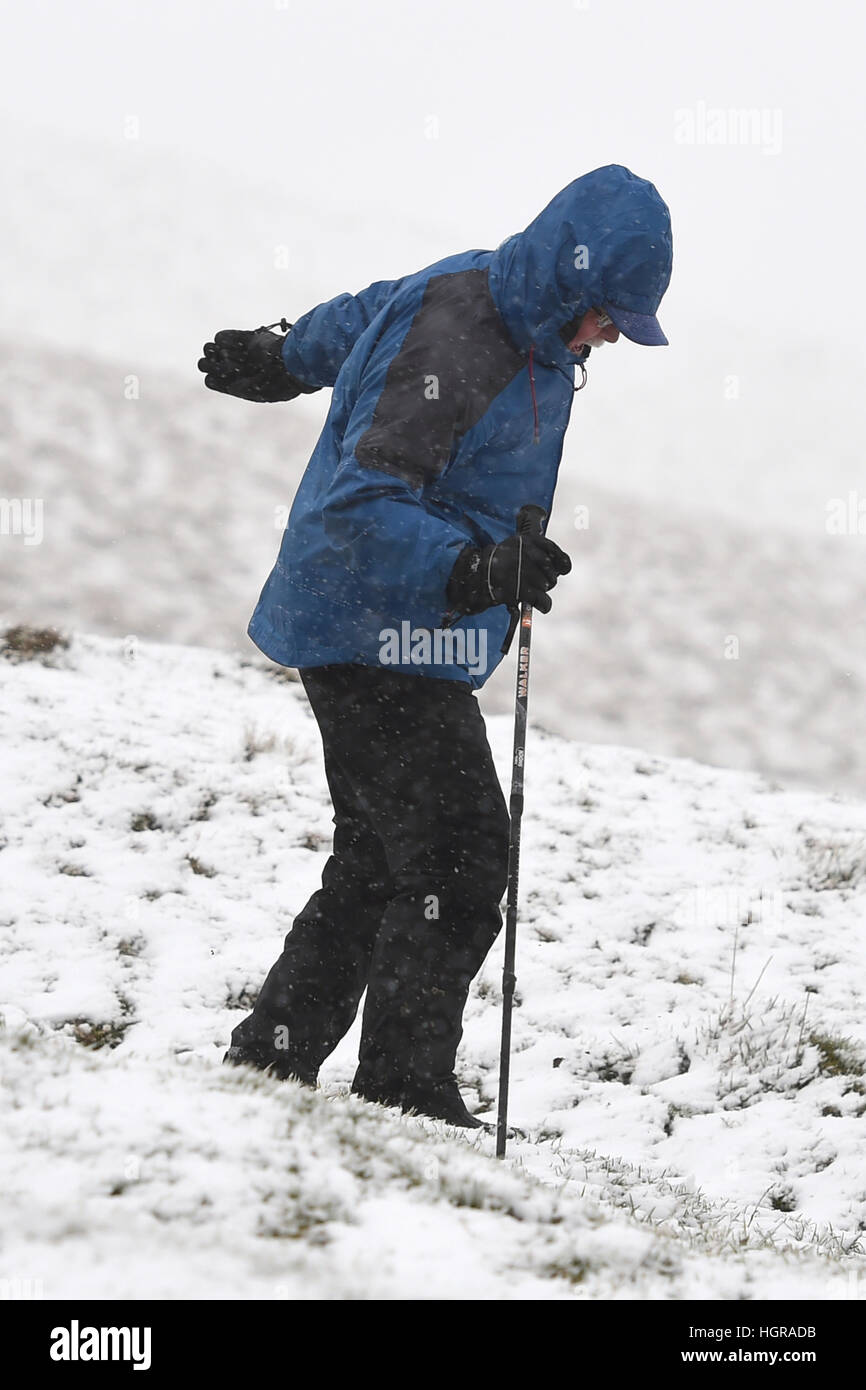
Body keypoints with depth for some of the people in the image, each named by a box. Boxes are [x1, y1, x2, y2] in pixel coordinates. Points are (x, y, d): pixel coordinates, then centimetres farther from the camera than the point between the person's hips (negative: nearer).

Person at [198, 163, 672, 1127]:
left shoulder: (503, 304, 5)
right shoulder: (449, 350, -24)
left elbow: (368, 315, 25)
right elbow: (364, 508, -29)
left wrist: (280, 361, 43)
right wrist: (474, 571, -42)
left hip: (405, 648, 10)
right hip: (376, 641, -10)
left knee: (379, 864, 12)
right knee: (460, 866, -14)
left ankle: (270, 1057, 18)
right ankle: (404, 1096, -11)